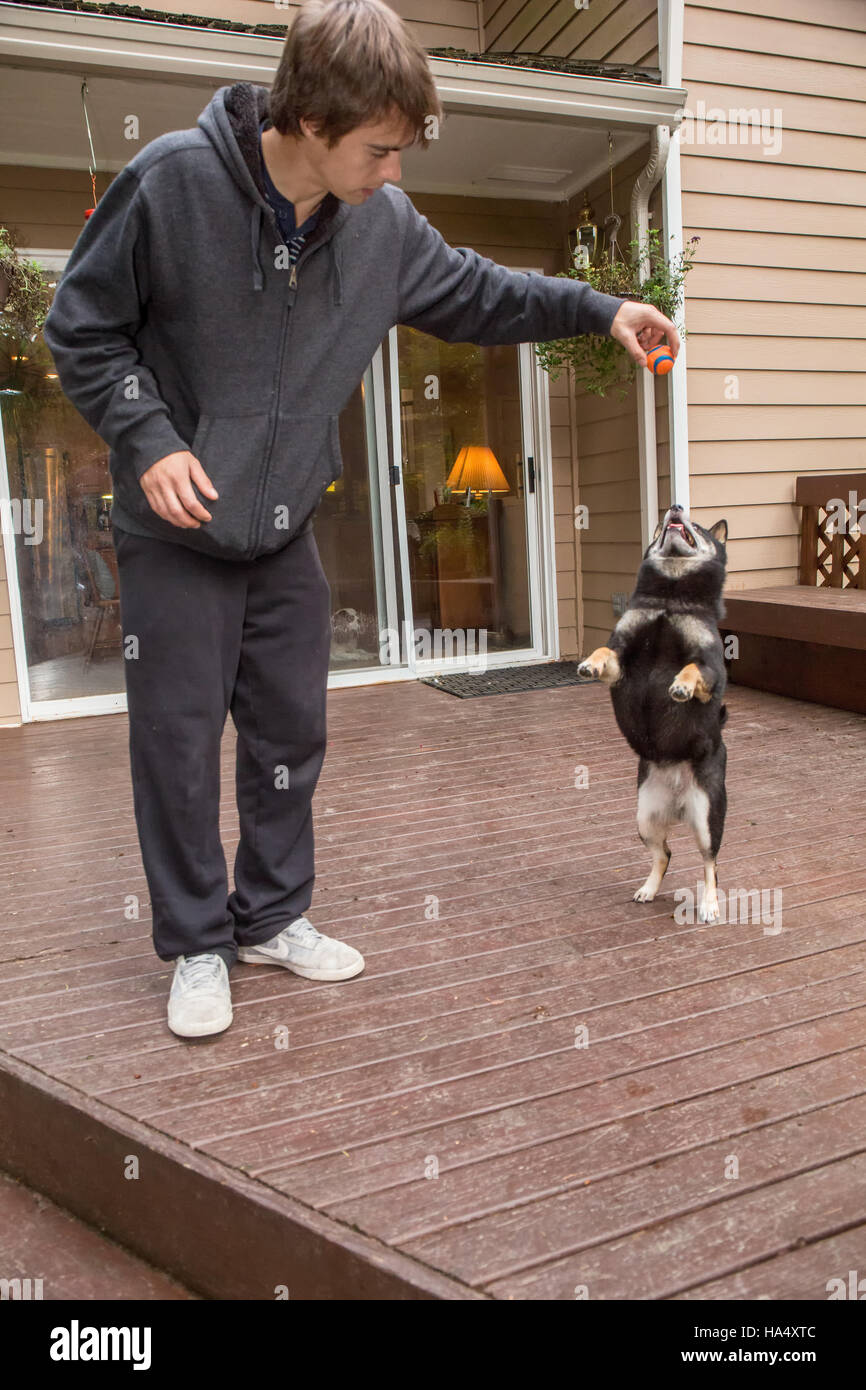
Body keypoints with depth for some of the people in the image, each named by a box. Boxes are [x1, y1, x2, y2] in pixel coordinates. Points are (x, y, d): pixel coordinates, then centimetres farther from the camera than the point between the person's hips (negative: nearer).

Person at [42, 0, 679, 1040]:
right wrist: (148, 437, -20)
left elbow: (472, 293, 14)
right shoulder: (170, 182, -16)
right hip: (173, 535, -4)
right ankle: (197, 943, 18)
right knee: (178, 740, 0)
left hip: (286, 534, 5)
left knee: (291, 732, 10)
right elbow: (82, 330, -8)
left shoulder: (382, 222, -3)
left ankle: (273, 917, 28)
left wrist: (599, 310, 7)